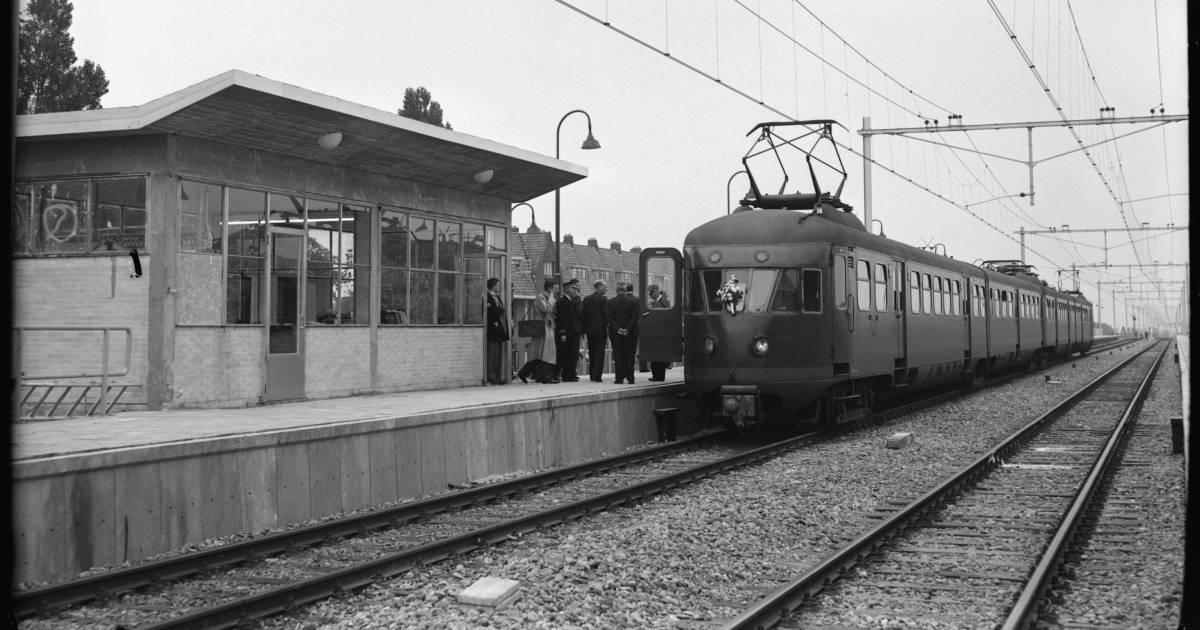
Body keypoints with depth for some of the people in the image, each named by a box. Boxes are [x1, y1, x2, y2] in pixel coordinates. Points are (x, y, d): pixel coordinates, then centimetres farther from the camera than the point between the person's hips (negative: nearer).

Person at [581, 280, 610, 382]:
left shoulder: (586, 299, 6)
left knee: (592, 354, 13)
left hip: (589, 331, 5)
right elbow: (606, 315, -12)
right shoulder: (603, 299, -10)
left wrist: (584, 330, 11)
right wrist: (607, 328, 0)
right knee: (600, 354, -1)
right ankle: (597, 377, -6)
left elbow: (583, 315, 7)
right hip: (601, 330, -5)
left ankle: (592, 376, 14)